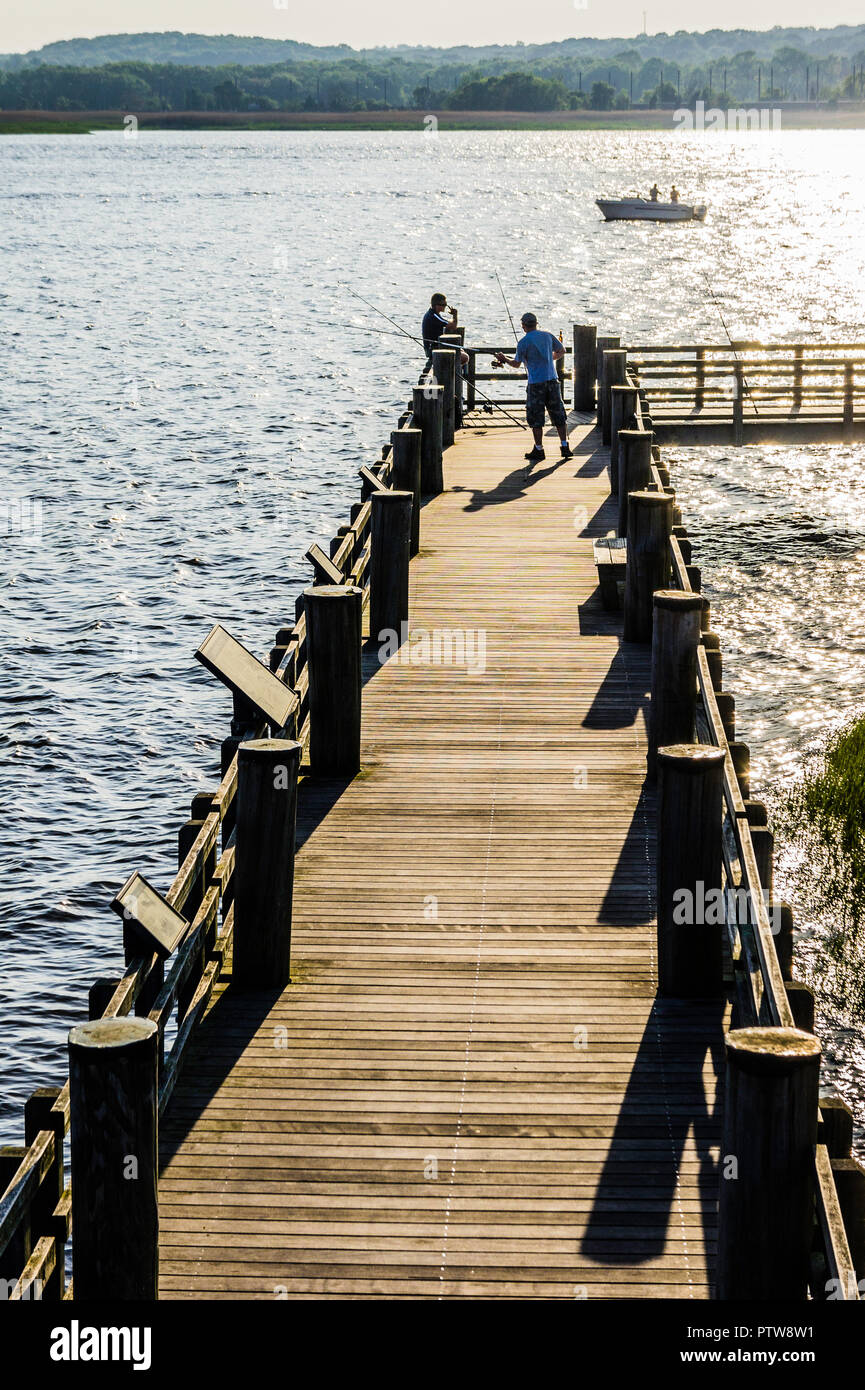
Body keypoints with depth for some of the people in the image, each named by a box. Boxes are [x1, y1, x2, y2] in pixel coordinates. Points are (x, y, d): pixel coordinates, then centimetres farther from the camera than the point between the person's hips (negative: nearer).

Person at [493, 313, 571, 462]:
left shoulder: (523, 343, -7)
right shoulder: (547, 336, 6)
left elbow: (516, 364, 2)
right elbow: (561, 351, 19)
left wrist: (504, 360, 21)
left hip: (536, 383, -4)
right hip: (552, 380, 4)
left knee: (535, 418, 4)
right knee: (558, 415, 9)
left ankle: (539, 450, 6)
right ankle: (565, 447, 6)